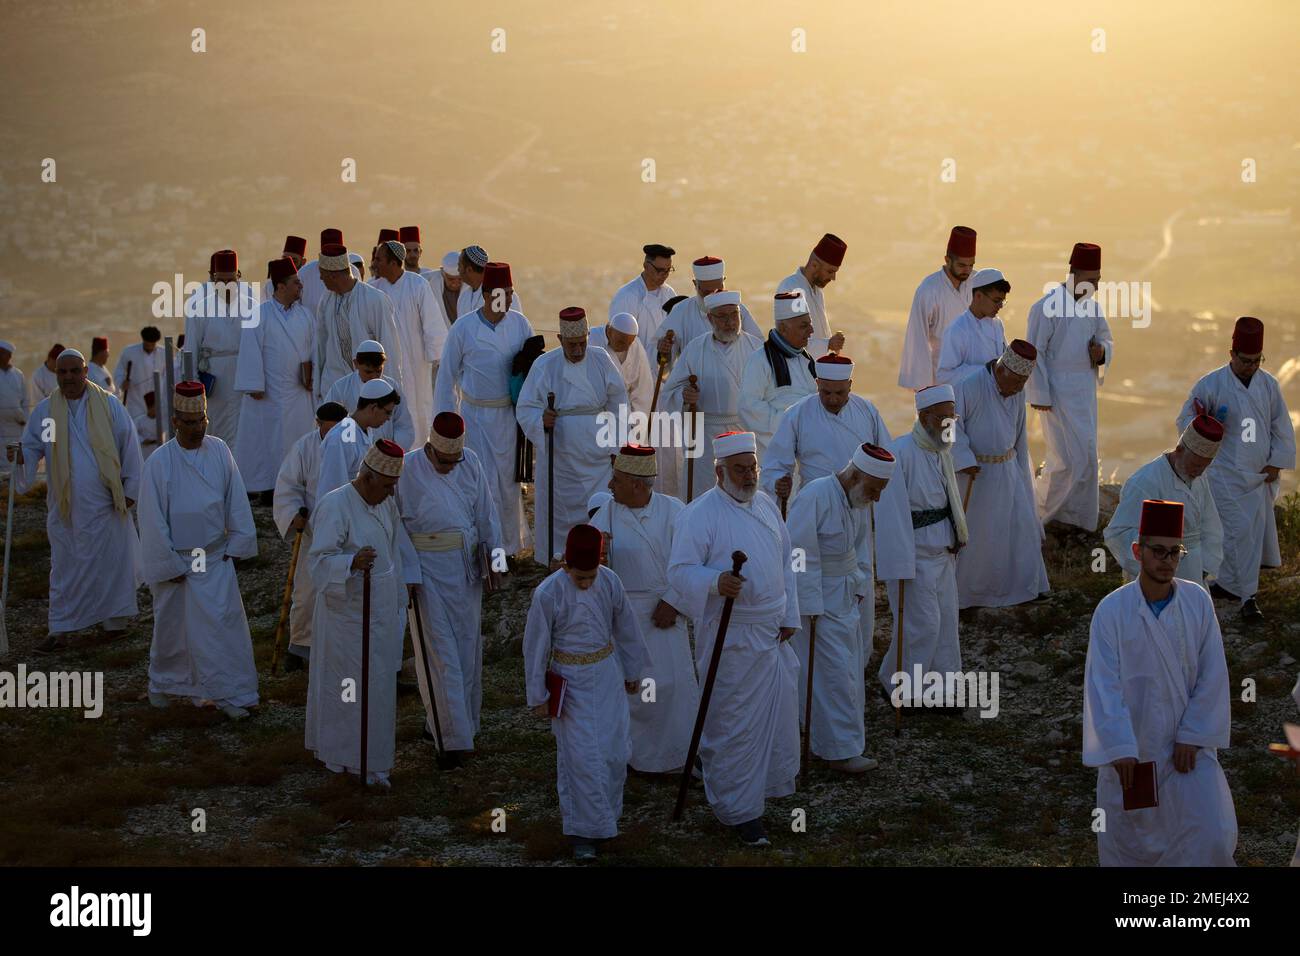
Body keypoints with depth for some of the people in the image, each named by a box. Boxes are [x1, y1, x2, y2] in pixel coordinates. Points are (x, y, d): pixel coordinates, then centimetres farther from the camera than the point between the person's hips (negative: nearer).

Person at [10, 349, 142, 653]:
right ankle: (59, 629, 8)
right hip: (65, 505, 1)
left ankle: (114, 619, 19)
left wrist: (130, 489, -1)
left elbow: (129, 446, 1)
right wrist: (20, 456, -18)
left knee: (111, 560, 5)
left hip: (104, 503, -1)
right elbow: (32, 447, 6)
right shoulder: (44, 411, 3)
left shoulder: (109, 405, -2)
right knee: (65, 565, 4)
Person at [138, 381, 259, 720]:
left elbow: (236, 501, 2)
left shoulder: (219, 450, -6)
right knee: (174, 625, 13)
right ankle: (163, 683, 36)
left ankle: (228, 693, 6)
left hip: (216, 557, 2)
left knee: (225, 624, -1)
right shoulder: (160, 462, -16)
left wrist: (235, 544, 1)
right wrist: (169, 565, -11)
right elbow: (153, 519, -12)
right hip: (177, 561, -2)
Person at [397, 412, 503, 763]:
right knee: (440, 652, -6)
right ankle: (455, 737, -4)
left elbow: (486, 513, 8)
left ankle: (443, 721, 26)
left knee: (466, 647, 11)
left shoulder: (471, 463, 0)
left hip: (465, 566, 5)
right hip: (426, 567, -5)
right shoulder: (407, 469, -11)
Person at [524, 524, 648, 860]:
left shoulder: (610, 582, -9)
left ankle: (607, 811, 34)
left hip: (608, 675, 3)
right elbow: (535, 647, -9)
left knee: (614, 752, 8)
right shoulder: (548, 593, -19)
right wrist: (538, 696, -3)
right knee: (580, 758, -3)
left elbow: (627, 629, 6)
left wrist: (632, 671, 16)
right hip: (571, 681, -3)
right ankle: (582, 830, 9)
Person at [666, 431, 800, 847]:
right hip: (731, 637, -7)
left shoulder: (766, 505, 10)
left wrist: (790, 616, 10)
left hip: (774, 633, 7)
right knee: (735, 725, -1)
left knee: (778, 715, 13)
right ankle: (739, 810, 9)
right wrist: (715, 582, -36)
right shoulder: (699, 515, -13)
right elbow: (680, 571, -17)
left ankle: (765, 785, 32)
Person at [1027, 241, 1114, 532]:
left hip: (1085, 391, 7)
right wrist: (1040, 396, -15)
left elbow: (1105, 338, 19)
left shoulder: (1092, 306, 6)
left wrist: (1101, 351, -6)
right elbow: (1034, 353, -14)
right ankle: (1039, 506, 13)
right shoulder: (1046, 308, -15)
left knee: (1085, 456, 9)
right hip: (1056, 392, -7)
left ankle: (1074, 516, 21)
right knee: (1068, 458, -8)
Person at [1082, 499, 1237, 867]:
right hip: (1131, 743, -1)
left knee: (1211, 836, -8)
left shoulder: (1199, 602, -7)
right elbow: (1103, 684, -13)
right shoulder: (1111, 611, -13)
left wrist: (1192, 736, -9)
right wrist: (1120, 749, -18)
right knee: (1128, 839, 12)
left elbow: (1213, 675, -5)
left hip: (1187, 741, 1)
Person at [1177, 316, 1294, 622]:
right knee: (1238, 532, -9)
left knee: (1257, 531, 11)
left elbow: (1281, 426, 10)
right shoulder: (1211, 385, -10)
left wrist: (1277, 462, 2)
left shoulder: (1268, 385, 3)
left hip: (1260, 474, 5)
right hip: (1226, 475, -5)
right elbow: (1185, 419, -4)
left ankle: (1226, 583, 27)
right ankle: (1247, 596, -3)